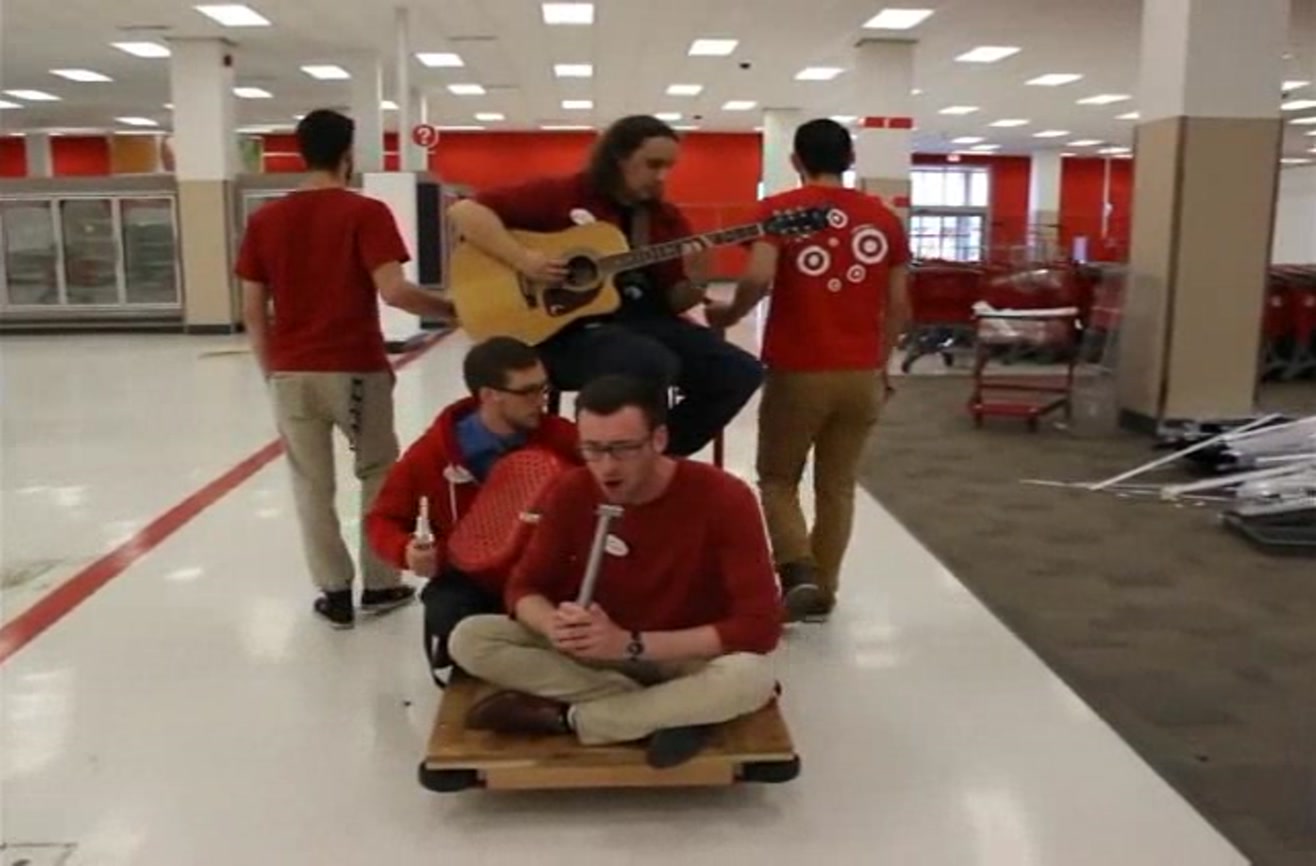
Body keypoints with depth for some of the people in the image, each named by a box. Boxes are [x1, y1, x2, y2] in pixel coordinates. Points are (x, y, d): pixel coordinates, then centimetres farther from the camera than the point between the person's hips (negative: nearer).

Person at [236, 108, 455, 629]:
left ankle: (335, 593, 16)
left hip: (291, 372, 3)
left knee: (312, 485, 11)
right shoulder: (365, 212, -7)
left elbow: (253, 310, 6)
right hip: (356, 369, -3)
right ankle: (381, 585, 20)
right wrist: (453, 308, -5)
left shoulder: (264, 220, 6)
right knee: (379, 474, 15)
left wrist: (271, 370, 16)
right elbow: (393, 291, -18)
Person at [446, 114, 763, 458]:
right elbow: (465, 210, -5)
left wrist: (696, 283, -11)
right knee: (653, 364, -36)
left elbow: (672, 302, 12)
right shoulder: (562, 195, -1)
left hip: (642, 321, 6)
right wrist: (522, 259, -17)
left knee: (741, 371, -11)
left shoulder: (667, 218, 13)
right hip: (570, 329, -6)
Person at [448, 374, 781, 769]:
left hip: (691, 657, -3)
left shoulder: (724, 499, -23)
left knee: (751, 677, -39)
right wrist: (555, 625, -29)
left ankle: (561, 717, -21)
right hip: (597, 649, 3)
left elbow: (760, 625, -25)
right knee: (469, 638, -17)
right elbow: (525, 587, -3)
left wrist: (631, 643, -31)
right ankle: (666, 713, -20)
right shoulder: (572, 492, -11)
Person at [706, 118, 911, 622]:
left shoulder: (779, 209, -4)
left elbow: (758, 278, -20)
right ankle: (824, 591, 20)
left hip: (798, 371, -3)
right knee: (837, 487, 15)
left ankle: (798, 571, -4)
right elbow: (898, 306, 8)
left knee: (778, 479, 14)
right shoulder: (884, 219, 7)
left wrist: (729, 315, -1)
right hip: (860, 374, 3)